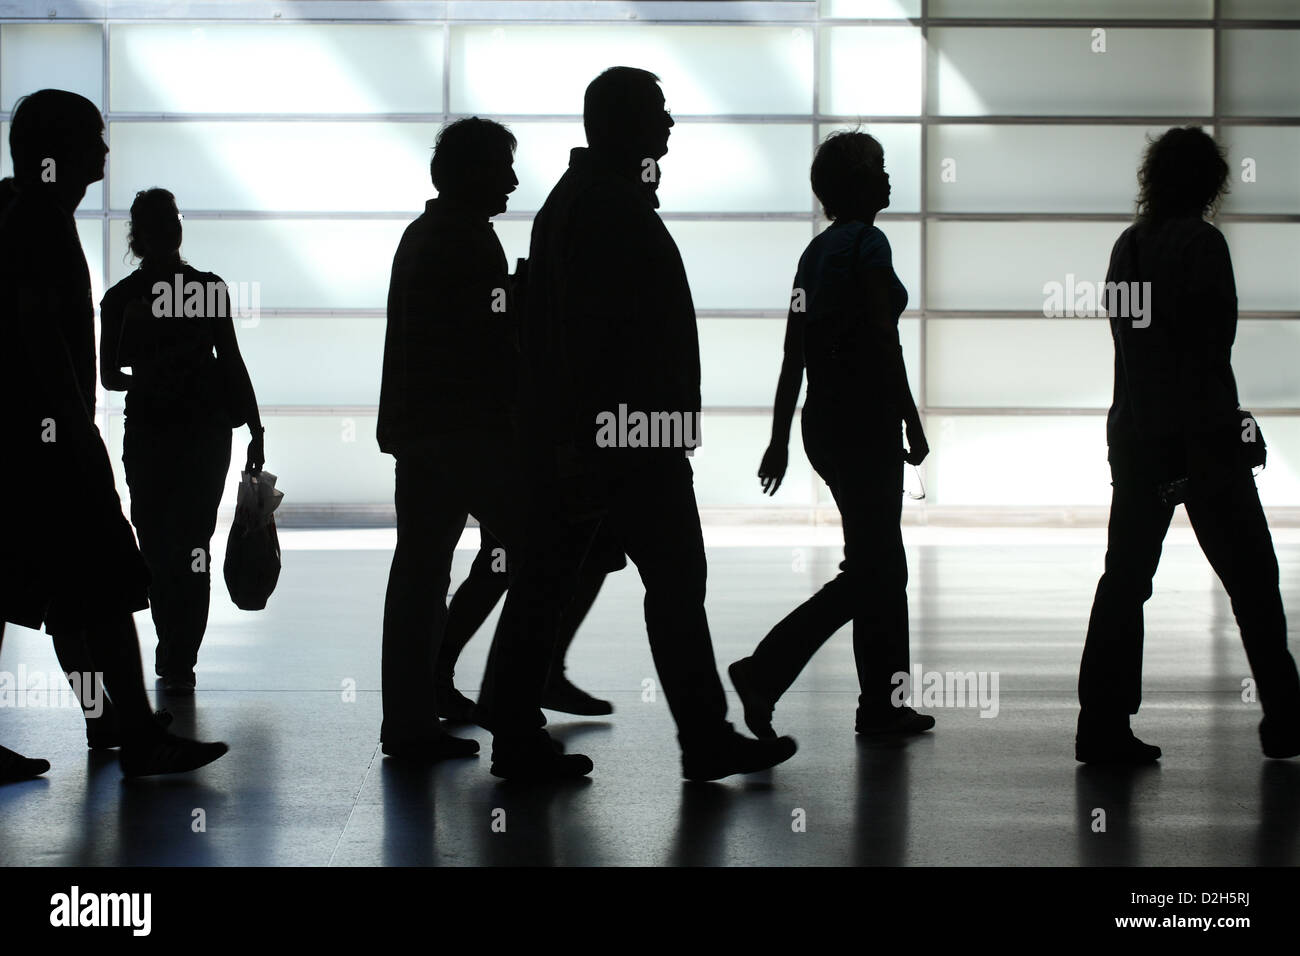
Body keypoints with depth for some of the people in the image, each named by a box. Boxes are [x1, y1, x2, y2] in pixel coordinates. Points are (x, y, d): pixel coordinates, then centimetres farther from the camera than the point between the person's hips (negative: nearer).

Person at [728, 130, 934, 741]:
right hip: (866, 421, -9)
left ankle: (883, 704, 18)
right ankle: (763, 671, -16)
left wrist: (781, 438, 16)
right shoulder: (868, 243, -11)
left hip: (824, 421, 9)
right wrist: (912, 421, -12)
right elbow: (885, 342, -17)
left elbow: (793, 353, 15)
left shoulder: (817, 250, 14)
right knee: (868, 571, -7)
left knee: (882, 563, 15)